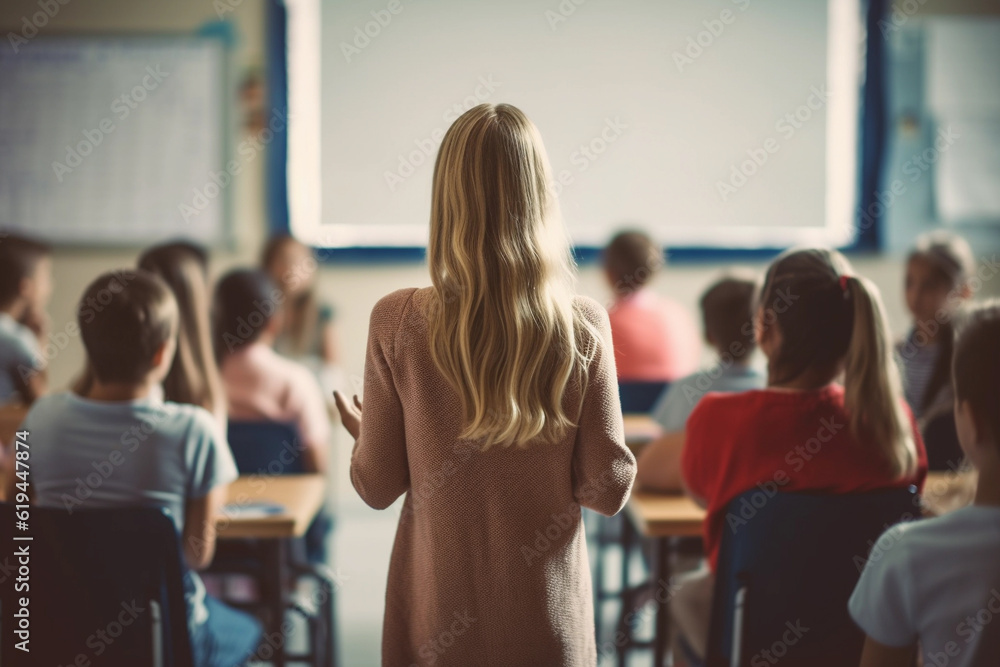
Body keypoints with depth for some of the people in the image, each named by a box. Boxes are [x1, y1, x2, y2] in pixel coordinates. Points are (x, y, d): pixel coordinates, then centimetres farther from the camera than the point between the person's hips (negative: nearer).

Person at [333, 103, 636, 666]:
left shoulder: (397, 322, -13)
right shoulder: (583, 326, -12)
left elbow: (378, 487, -6)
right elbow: (609, 488, -8)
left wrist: (359, 431, 16)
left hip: (437, 619, 0)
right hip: (546, 620, 1)